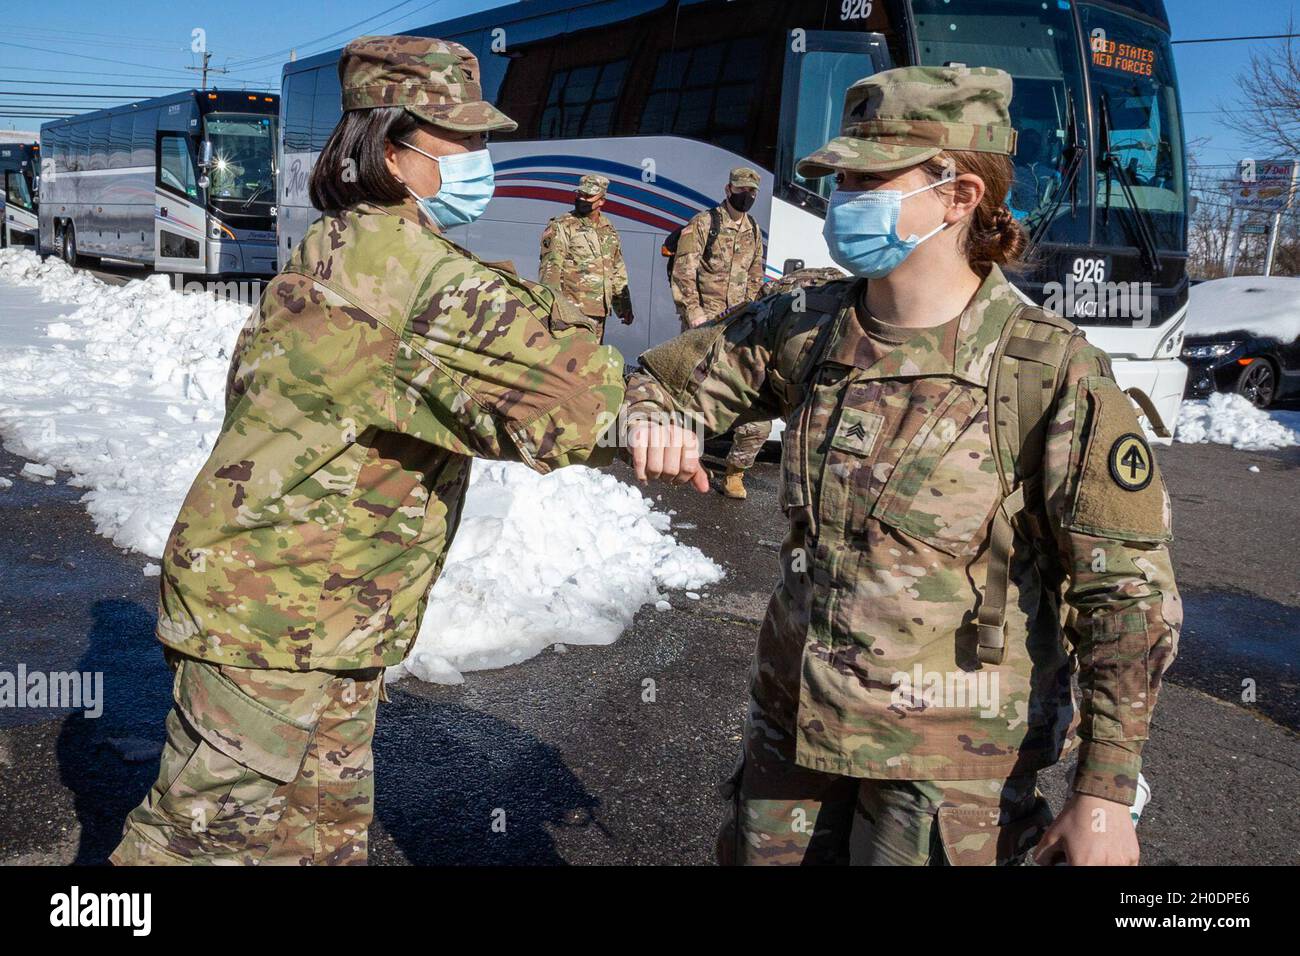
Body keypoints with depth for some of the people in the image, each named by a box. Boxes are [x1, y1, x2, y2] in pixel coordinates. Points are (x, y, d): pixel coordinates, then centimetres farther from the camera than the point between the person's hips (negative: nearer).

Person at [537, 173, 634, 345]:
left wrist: (624, 305, 22)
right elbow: (550, 269, -12)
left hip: (599, 312, 7)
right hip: (572, 310, -7)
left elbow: (618, 271, 23)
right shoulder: (561, 227, -4)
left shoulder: (610, 231, 15)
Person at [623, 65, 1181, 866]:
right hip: (795, 719, 5)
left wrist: (1106, 794, -13)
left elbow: (1130, 595, -14)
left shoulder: (1053, 374, -17)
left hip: (952, 753, -5)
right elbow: (666, 376, 9)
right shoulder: (804, 329, -3)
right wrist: (655, 423, -16)